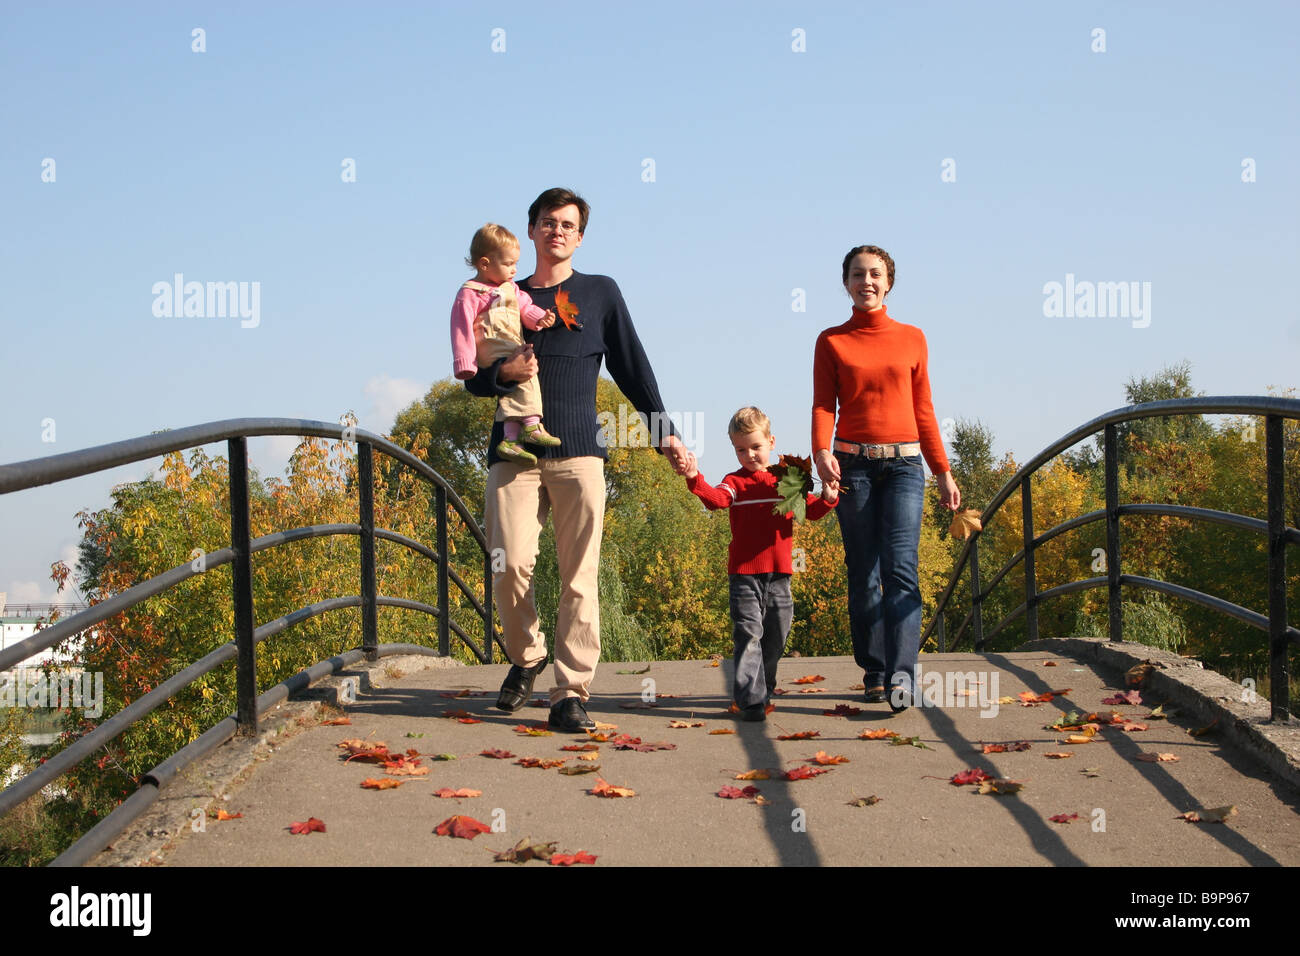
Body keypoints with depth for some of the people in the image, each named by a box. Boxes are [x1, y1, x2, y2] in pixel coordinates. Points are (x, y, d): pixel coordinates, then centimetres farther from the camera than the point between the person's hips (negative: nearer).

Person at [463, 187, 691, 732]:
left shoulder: (600, 293, 16)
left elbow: (633, 367, 18)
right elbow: (473, 379, 19)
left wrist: (665, 433, 12)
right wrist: (504, 373, -4)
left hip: (577, 451, -1)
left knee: (579, 576, -8)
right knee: (511, 563, -13)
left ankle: (571, 693, -7)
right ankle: (526, 656, 12)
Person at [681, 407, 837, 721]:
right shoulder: (736, 482, 0)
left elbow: (810, 510, 10)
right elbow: (716, 499, -20)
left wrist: (826, 499, -11)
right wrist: (695, 480, -38)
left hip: (778, 572, 4)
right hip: (745, 573, -4)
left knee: (776, 636, 13)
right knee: (748, 635, -10)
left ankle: (763, 691, 30)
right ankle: (750, 699, -12)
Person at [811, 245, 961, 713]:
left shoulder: (911, 338, 12)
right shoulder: (831, 341, 8)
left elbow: (923, 410, 16)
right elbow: (823, 406, 0)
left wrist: (943, 471, 13)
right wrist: (822, 453, -19)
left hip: (903, 463, 0)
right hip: (853, 463, 0)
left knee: (901, 566, -14)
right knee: (863, 572, 1)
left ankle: (902, 675, -22)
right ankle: (874, 673, 8)